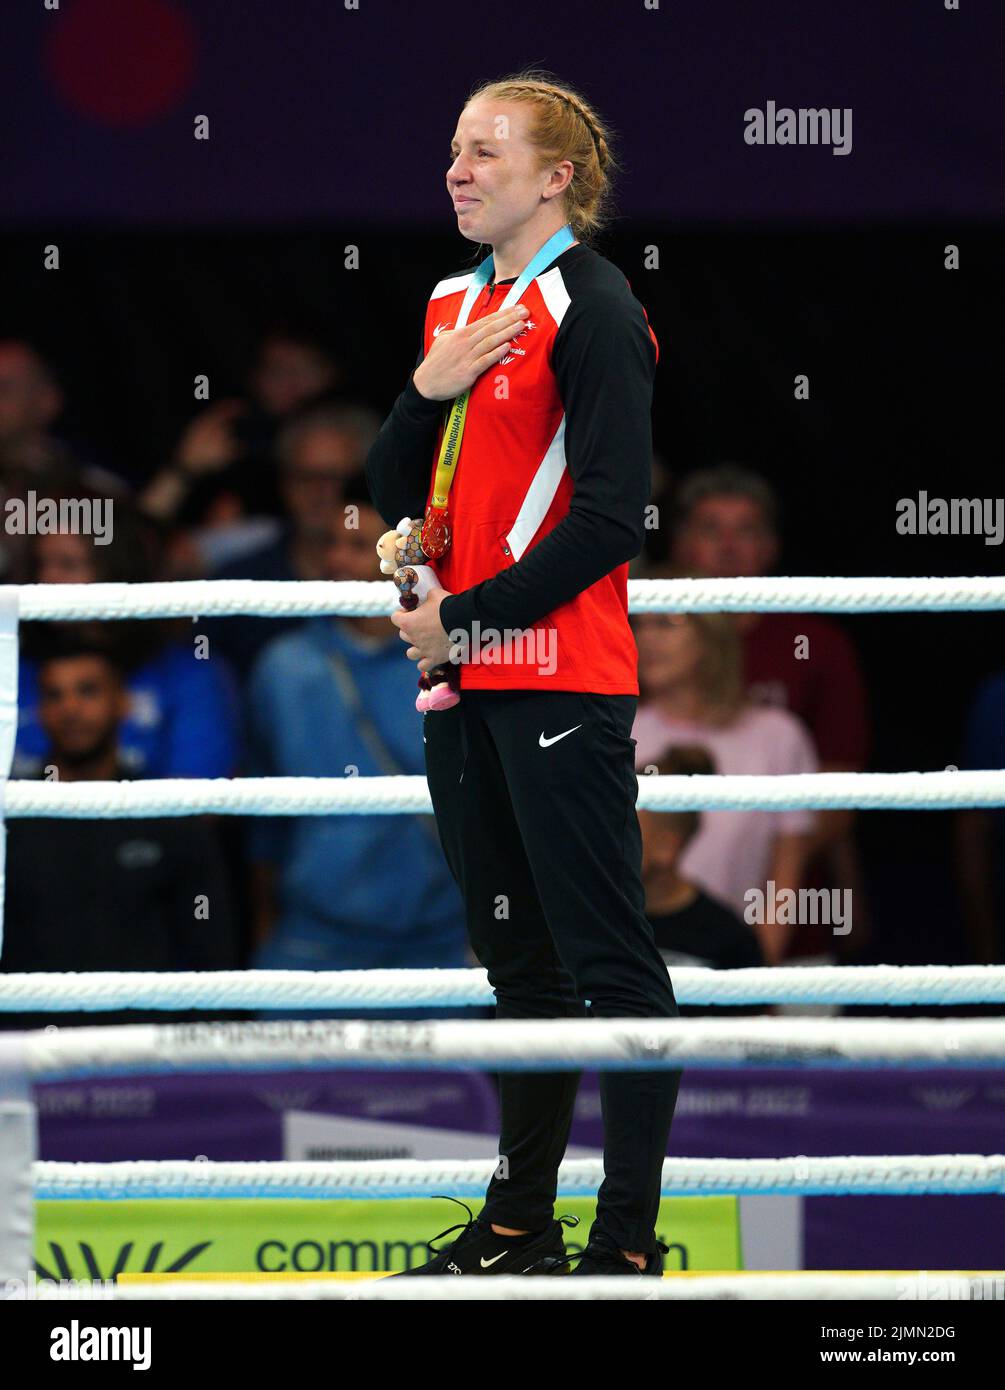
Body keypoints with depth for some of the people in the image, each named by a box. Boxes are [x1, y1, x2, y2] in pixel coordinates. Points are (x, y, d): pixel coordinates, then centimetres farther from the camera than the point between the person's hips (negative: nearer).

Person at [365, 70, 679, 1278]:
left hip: (562, 681, -9)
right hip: (464, 682, 9)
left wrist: (468, 617, -13)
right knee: (514, 953, 15)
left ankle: (629, 1242, -5)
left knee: (606, 957, -6)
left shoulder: (592, 311, -10)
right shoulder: (455, 305, 16)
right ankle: (520, 1222, 22)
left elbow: (609, 519, -16)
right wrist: (426, 391, -3)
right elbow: (394, 493, 15)